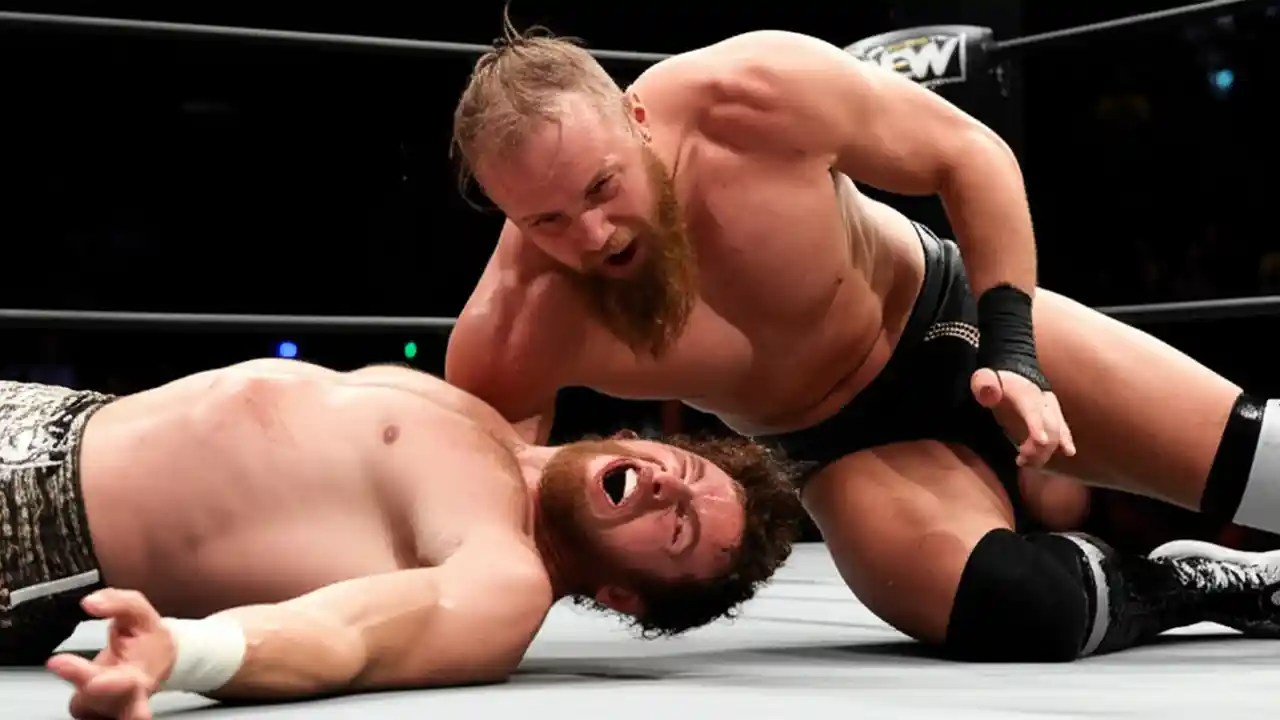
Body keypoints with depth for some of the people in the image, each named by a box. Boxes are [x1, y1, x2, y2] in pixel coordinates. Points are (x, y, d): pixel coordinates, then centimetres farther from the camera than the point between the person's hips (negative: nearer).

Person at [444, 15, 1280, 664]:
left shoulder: (759, 92, -32)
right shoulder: (512, 337, -29)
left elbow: (969, 153, -15)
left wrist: (1014, 352, -20)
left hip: (952, 319, 0)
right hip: (846, 441, 0)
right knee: (1019, 613, -29)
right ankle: (1205, 583, 2)